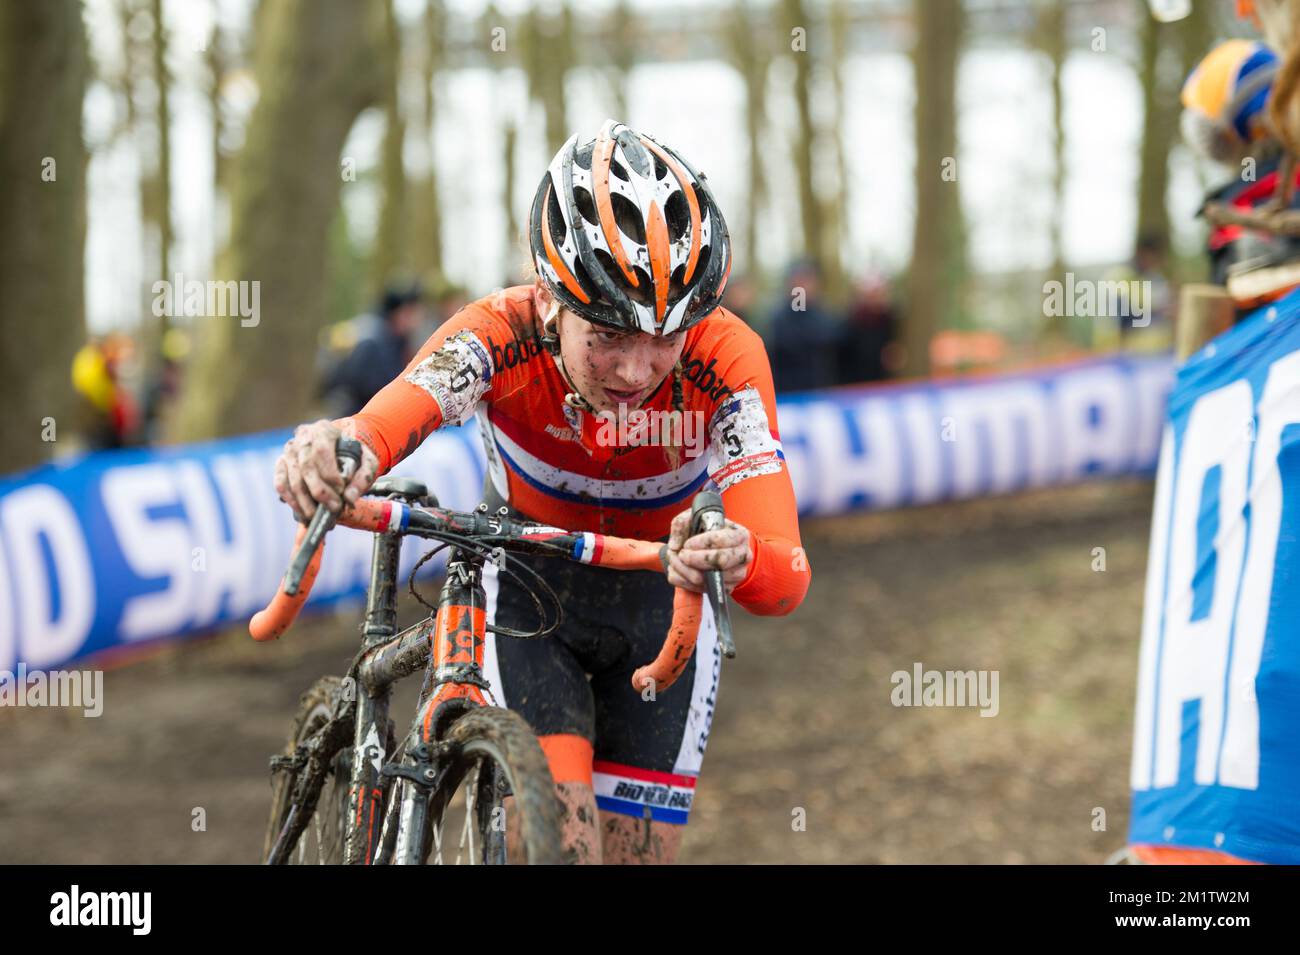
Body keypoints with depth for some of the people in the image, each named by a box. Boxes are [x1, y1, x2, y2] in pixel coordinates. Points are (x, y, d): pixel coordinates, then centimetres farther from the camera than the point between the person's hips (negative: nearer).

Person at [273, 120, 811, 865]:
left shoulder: (724, 359, -30)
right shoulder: (504, 334, -30)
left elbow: (788, 579, -38)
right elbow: (393, 418, -52)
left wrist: (739, 559, -63)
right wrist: (338, 451, -76)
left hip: (661, 602, 1)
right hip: (525, 592, -1)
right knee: (562, 843, -22)